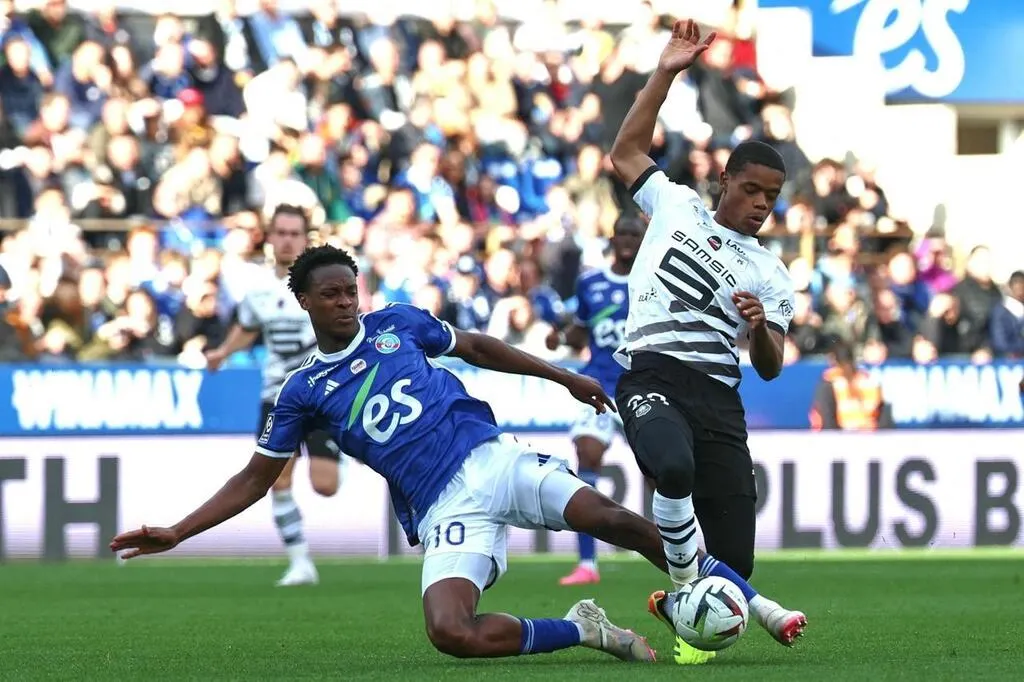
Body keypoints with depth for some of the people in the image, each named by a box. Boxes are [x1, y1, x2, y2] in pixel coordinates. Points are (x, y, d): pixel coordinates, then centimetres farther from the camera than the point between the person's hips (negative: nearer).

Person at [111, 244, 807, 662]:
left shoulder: (397, 323, 12)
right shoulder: (303, 392, 8)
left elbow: (477, 346, 27)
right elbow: (255, 479, 13)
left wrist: (564, 377, 25)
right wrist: (175, 533, 4)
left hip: (492, 458, 2)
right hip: (446, 509, -2)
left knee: (615, 519, -18)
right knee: (451, 633, -29)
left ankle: (748, 599, -7)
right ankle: (584, 630, -10)